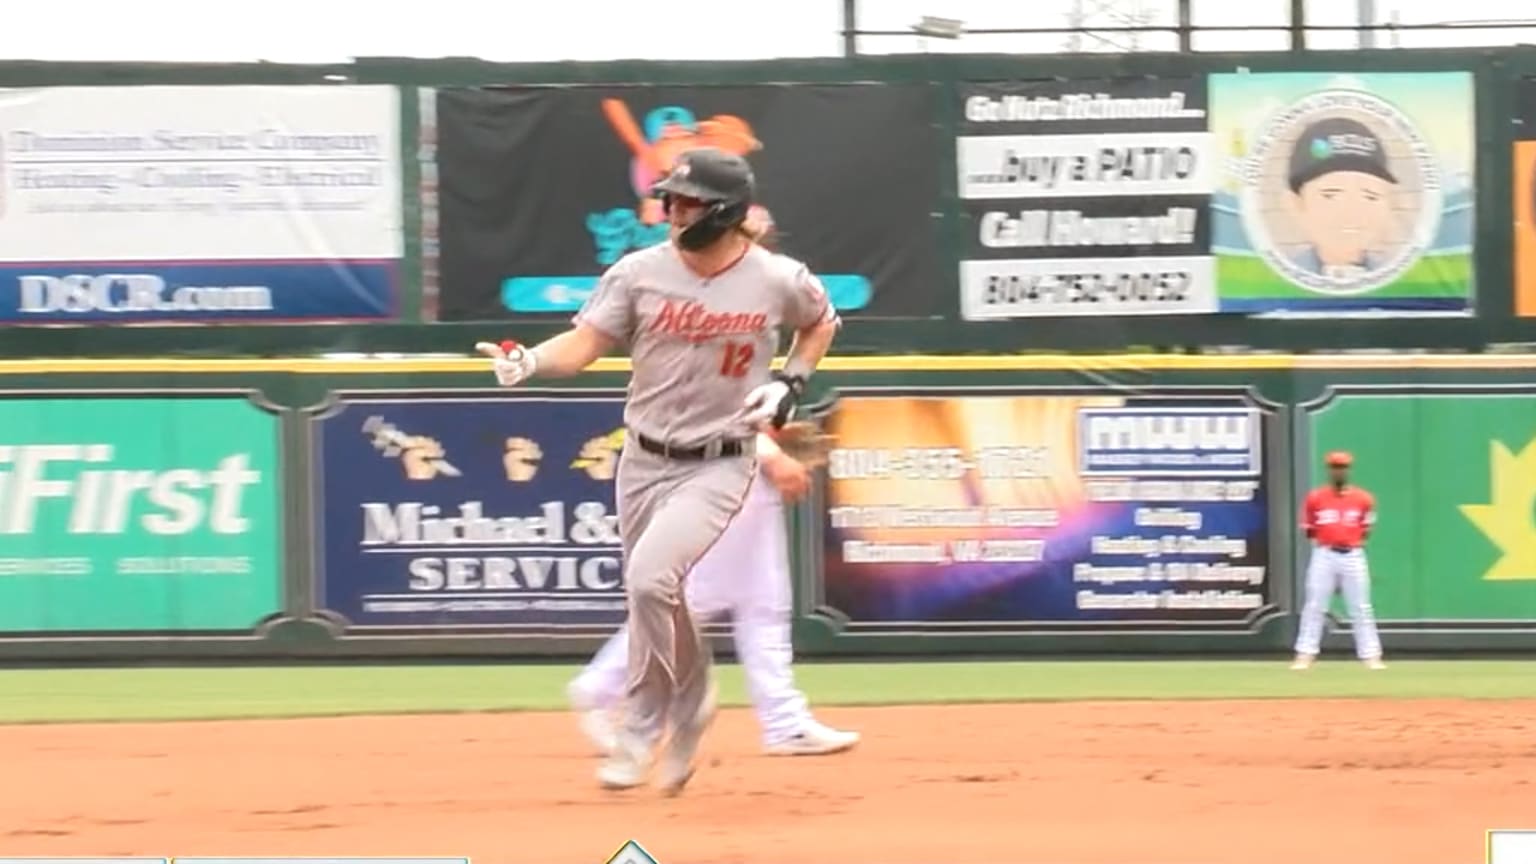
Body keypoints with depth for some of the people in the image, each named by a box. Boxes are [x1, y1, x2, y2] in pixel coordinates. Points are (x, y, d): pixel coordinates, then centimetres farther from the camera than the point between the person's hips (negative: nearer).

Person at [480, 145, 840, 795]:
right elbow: (584, 345, -10)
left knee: (650, 576, -24)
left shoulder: (779, 281, -8)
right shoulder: (640, 272, -6)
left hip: (719, 466, -4)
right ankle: (690, 712, 39)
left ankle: (642, 730, -8)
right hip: (644, 465, 4)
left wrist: (790, 384, -2)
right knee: (656, 598, 12)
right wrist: (529, 362, -30)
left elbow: (821, 323, 13)